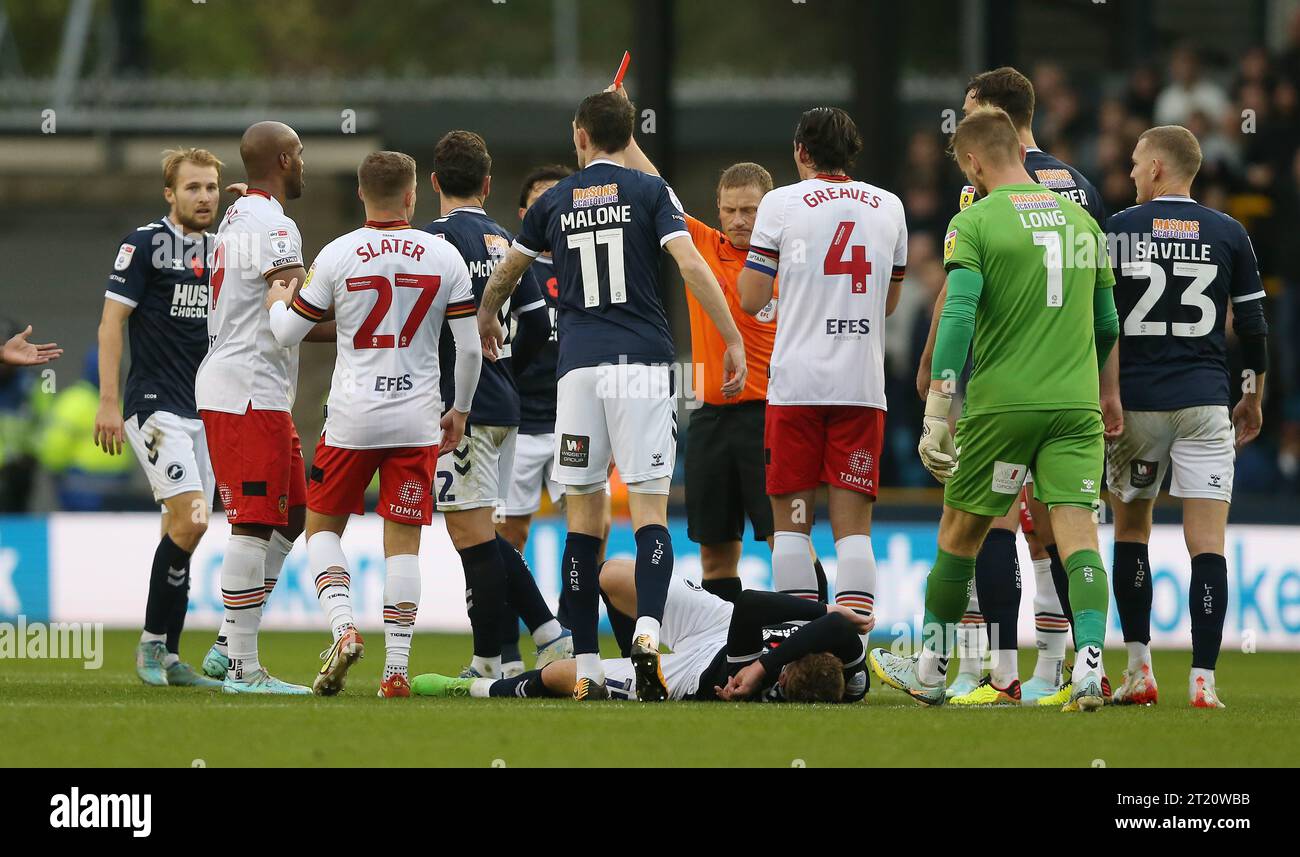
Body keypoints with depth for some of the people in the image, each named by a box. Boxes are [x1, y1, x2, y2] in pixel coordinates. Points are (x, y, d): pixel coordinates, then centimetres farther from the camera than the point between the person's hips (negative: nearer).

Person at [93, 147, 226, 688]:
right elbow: (110, 324, -8)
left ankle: (167, 659, 9)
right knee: (189, 521, -17)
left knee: (185, 530, 5)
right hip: (155, 407, -7)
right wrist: (108, 402, -15)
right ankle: (153, 642, -5)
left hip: (204, 413, 7)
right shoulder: (145, 245, -6)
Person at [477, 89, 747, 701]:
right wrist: (733, 340, -6)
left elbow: (504, 273, 27)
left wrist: (486, 318, 48)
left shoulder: (553, 203, 12)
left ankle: (586, 669, 3)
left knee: (584, 519, 7)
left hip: (579, 367, 2)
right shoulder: (650, 193, 3)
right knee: (650, 510, -4)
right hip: (642, 363, -2)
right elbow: (690, 265, -10)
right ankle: (647, 631, -29)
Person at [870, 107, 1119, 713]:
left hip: (1001, 405, -3)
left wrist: (938, 412, -14)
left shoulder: (975, 221, -4)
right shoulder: (1081, 220, 13)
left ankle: (929, 671, 23)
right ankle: (1089, 666, -24)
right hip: (1076, 407, 3)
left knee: (959, 535, 11)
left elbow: (957, 317, -14)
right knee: (1077, 532, -5)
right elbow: (1108, 326, 20)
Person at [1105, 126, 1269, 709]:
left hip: (1135, 403, 0)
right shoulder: (1228, 235, 3)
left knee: (1131, 530, 16)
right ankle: (1203, 678, -10)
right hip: (1205, 400, 0)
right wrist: (1253, 399, 21)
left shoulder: (1117, 230, -1)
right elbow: (1253, 327, 8)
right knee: (1207, 542, -1)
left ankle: (1138, 669, 13)